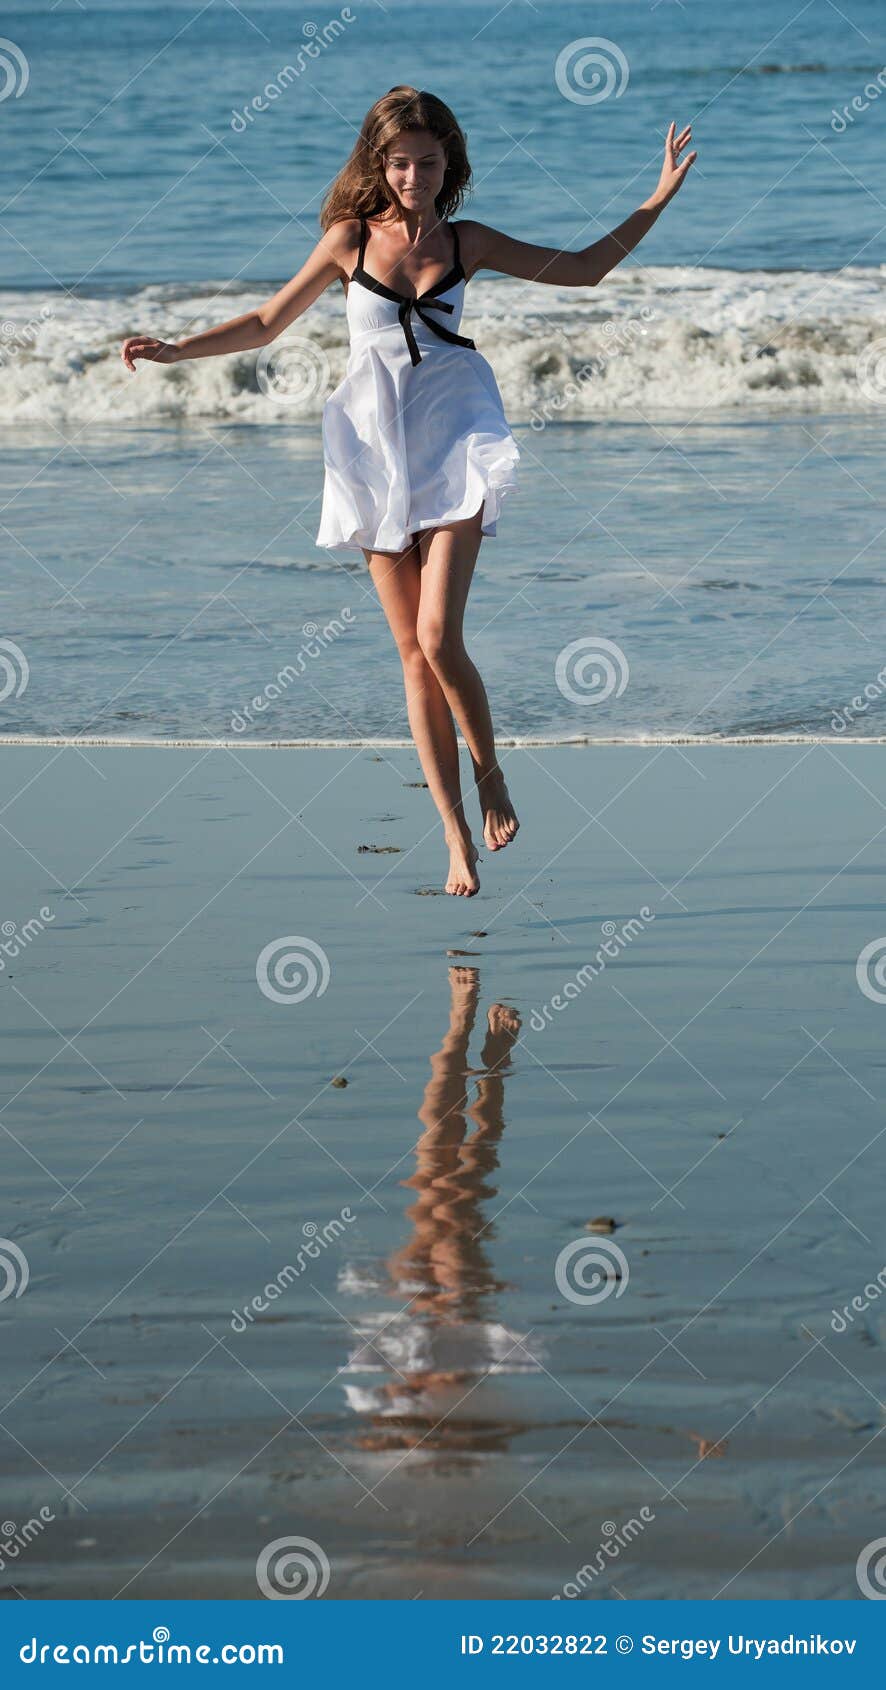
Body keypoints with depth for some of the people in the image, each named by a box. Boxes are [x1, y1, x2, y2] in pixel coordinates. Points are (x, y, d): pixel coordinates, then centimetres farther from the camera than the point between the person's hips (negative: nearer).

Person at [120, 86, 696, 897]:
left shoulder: (467, 242, 4)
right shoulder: (350, 241, 3)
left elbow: (584, 269, 13)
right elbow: (268, 322, 11)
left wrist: (659, 199, 9)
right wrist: (177, 350, 2)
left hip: (453, 443, -1)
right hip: (377, 448, 1)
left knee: (439, 638, -17)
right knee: (415, 654, 1)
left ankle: (489, 772, 10)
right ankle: (458, 836, 7)